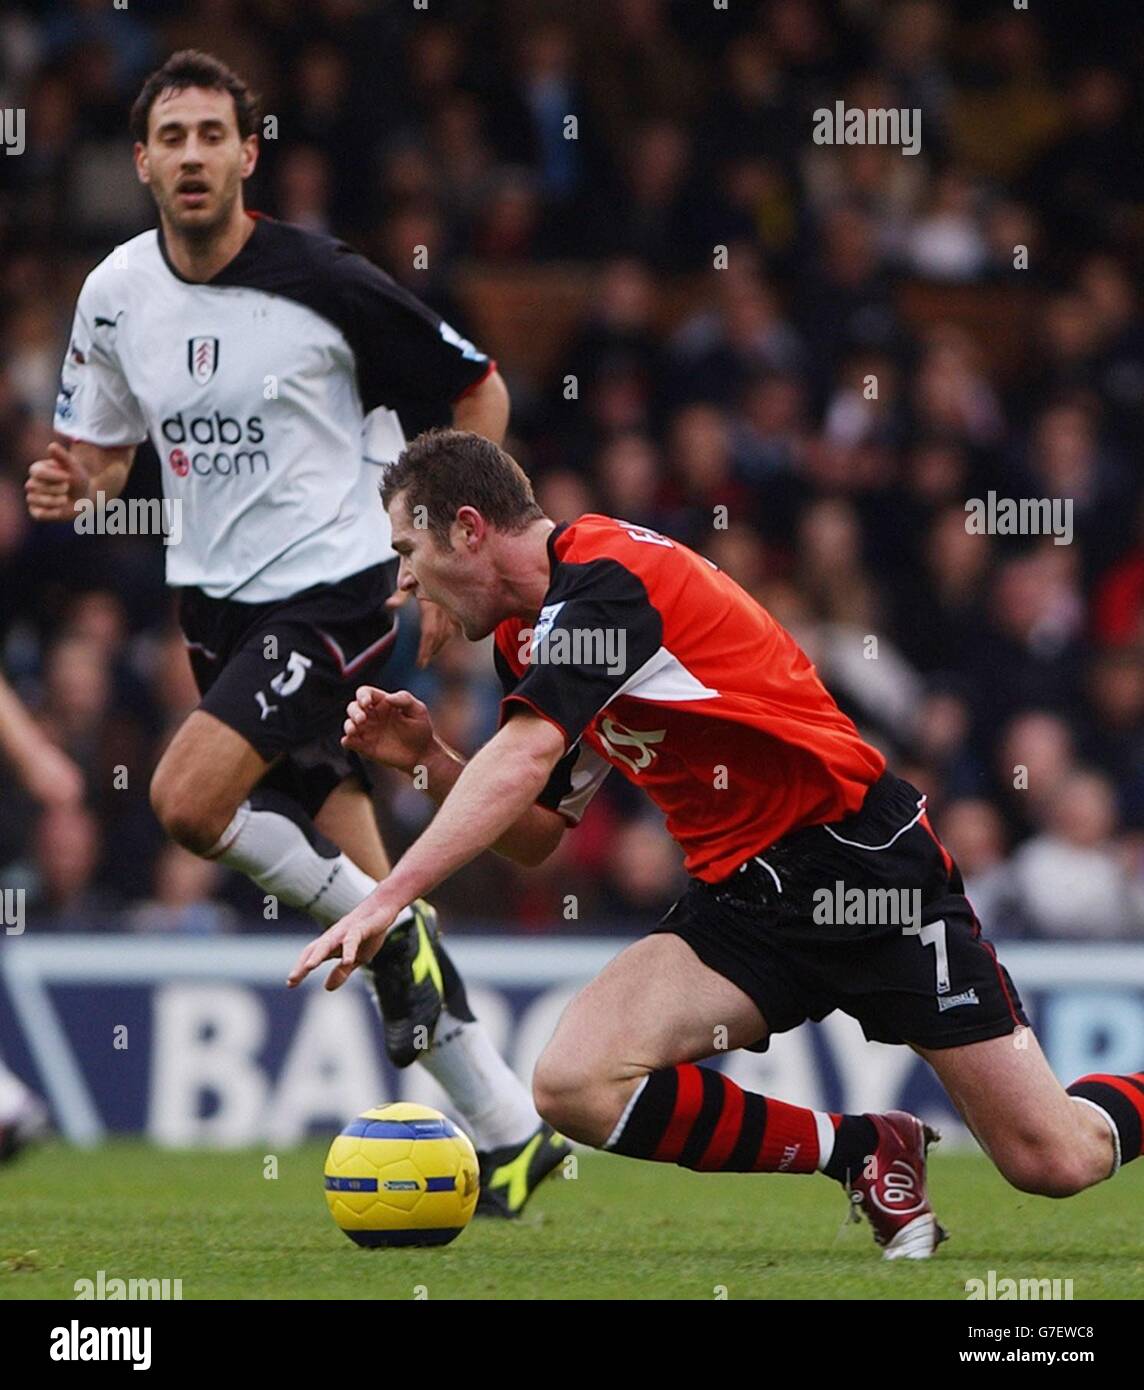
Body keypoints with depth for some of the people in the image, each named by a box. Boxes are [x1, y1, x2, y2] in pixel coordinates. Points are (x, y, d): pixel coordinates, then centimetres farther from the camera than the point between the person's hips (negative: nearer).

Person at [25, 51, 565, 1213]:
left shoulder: (324, 282, -13)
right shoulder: (116, 295, 2)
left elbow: (478, 396, -3)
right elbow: (99, 452, 16)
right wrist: (72, 488, -8)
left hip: (334, 589, -6)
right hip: (217, 600, 6)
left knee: (186, 800, -25)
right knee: (362, 887, 5)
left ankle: (390, 932, -3)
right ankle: (507, 1131, 14)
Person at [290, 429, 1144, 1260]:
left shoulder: (604, 575, -17)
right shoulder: (532, 637, 12)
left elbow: (522, 761, -29)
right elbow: (534, 835, 17)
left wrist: (387, 898, -33)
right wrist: (427, 756, 0)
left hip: (863, 856, -8)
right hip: (740, 894, 8)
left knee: (1055, 1161, -12)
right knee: (575, 1086, -17)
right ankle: (869, 1156, -1)